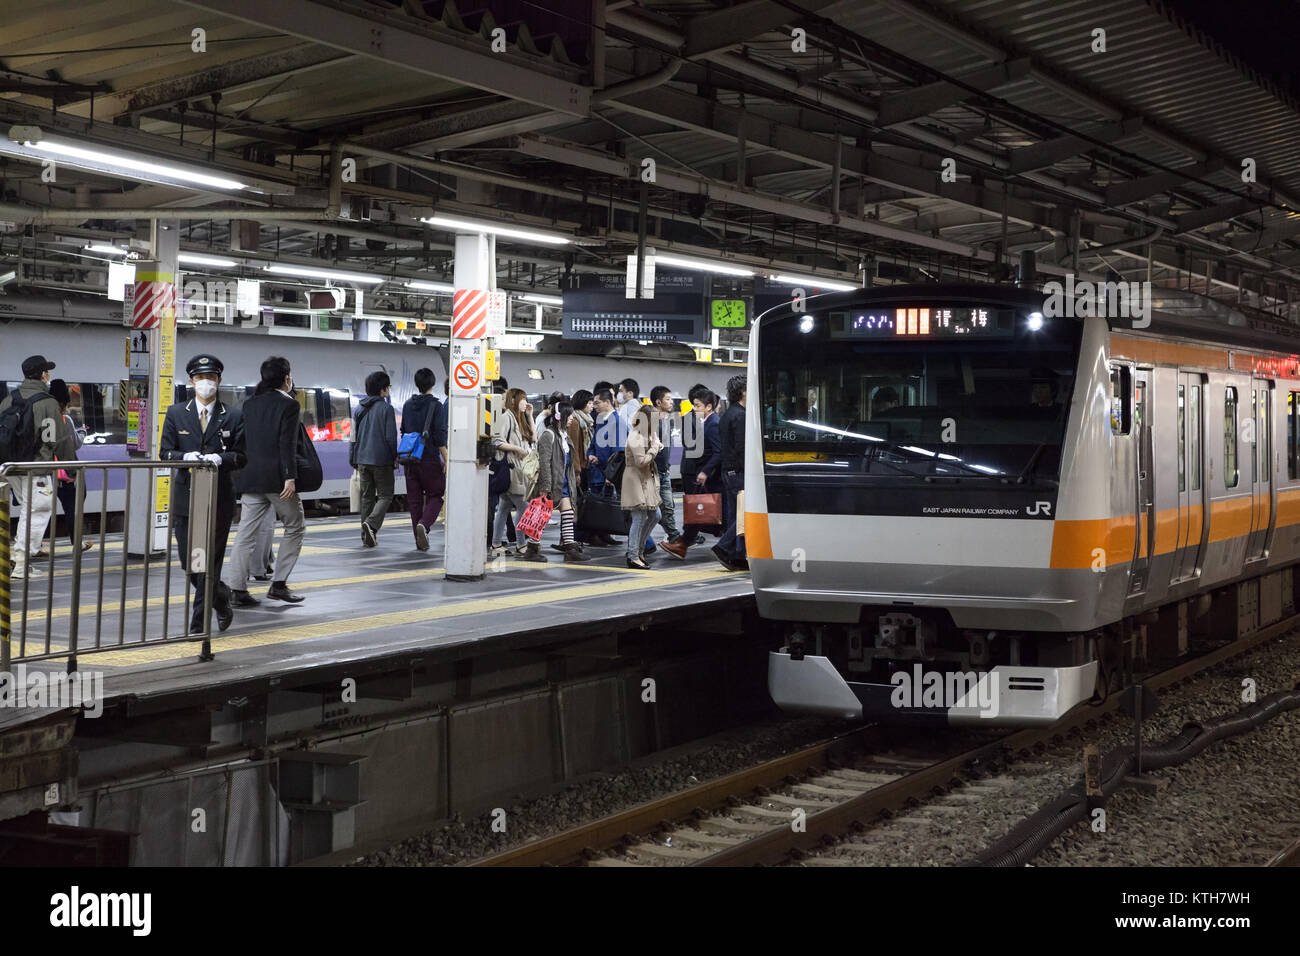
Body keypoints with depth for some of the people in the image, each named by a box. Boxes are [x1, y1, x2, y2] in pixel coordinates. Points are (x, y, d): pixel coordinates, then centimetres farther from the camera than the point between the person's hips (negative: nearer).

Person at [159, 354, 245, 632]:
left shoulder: (232, 417, 4)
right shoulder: (176, 413, 7)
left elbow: (242, 456, 0)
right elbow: (165, 451, 4)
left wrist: (220, 458, -19)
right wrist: (185, 457, -17)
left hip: (219, 498, -2)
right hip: (186, 497, 2)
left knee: (209, 562, -3)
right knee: (188, 561, 5)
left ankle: (199, 625, 3)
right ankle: (221, 597, 31)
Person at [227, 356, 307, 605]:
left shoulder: (250, 404, 11)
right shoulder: (288, 405, -7)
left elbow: (240, 441, 13)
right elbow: (287, 444, -14)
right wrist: (290, 477, -16)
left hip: (251, 478, 6)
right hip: (277, 477, -6)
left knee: (246, 533, 4)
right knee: (295, 528, 10)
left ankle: (238, 589, 1)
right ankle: (278, 584, 6)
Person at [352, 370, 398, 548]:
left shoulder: (359, 409, 9)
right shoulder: (386, 408, -9)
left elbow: (353, 438, 12)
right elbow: (391, 437, -11)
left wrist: (354, 462, 18)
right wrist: (395, 458, 1)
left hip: (363, 460, 6)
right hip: (382, 460, -6)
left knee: (367, 497, 12)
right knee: (385, 495, 2)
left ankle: (367, 535, 12)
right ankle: (372, 523, -21)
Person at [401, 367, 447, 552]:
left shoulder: (407, 405, 9)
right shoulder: (436, 405, -9)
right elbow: (440, 437, -13)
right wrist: (446, 461, -10)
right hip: (431, 459, -5)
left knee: (414, 499, 9)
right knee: (435, 496, 5)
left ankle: (420, 541, 8)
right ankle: (423, 524, -21)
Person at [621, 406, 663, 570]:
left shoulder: (646, 434, 15)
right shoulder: (635, 437, -16)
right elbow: (641, 461, -21)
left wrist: (657, 445, 3)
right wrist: (655, 448, -13)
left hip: (646, 479, 10)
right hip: (636, 479, -10)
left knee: (655, 515, 13)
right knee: (639, 518, -9)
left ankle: (636, 548, 22)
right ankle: (633, 557, -4)